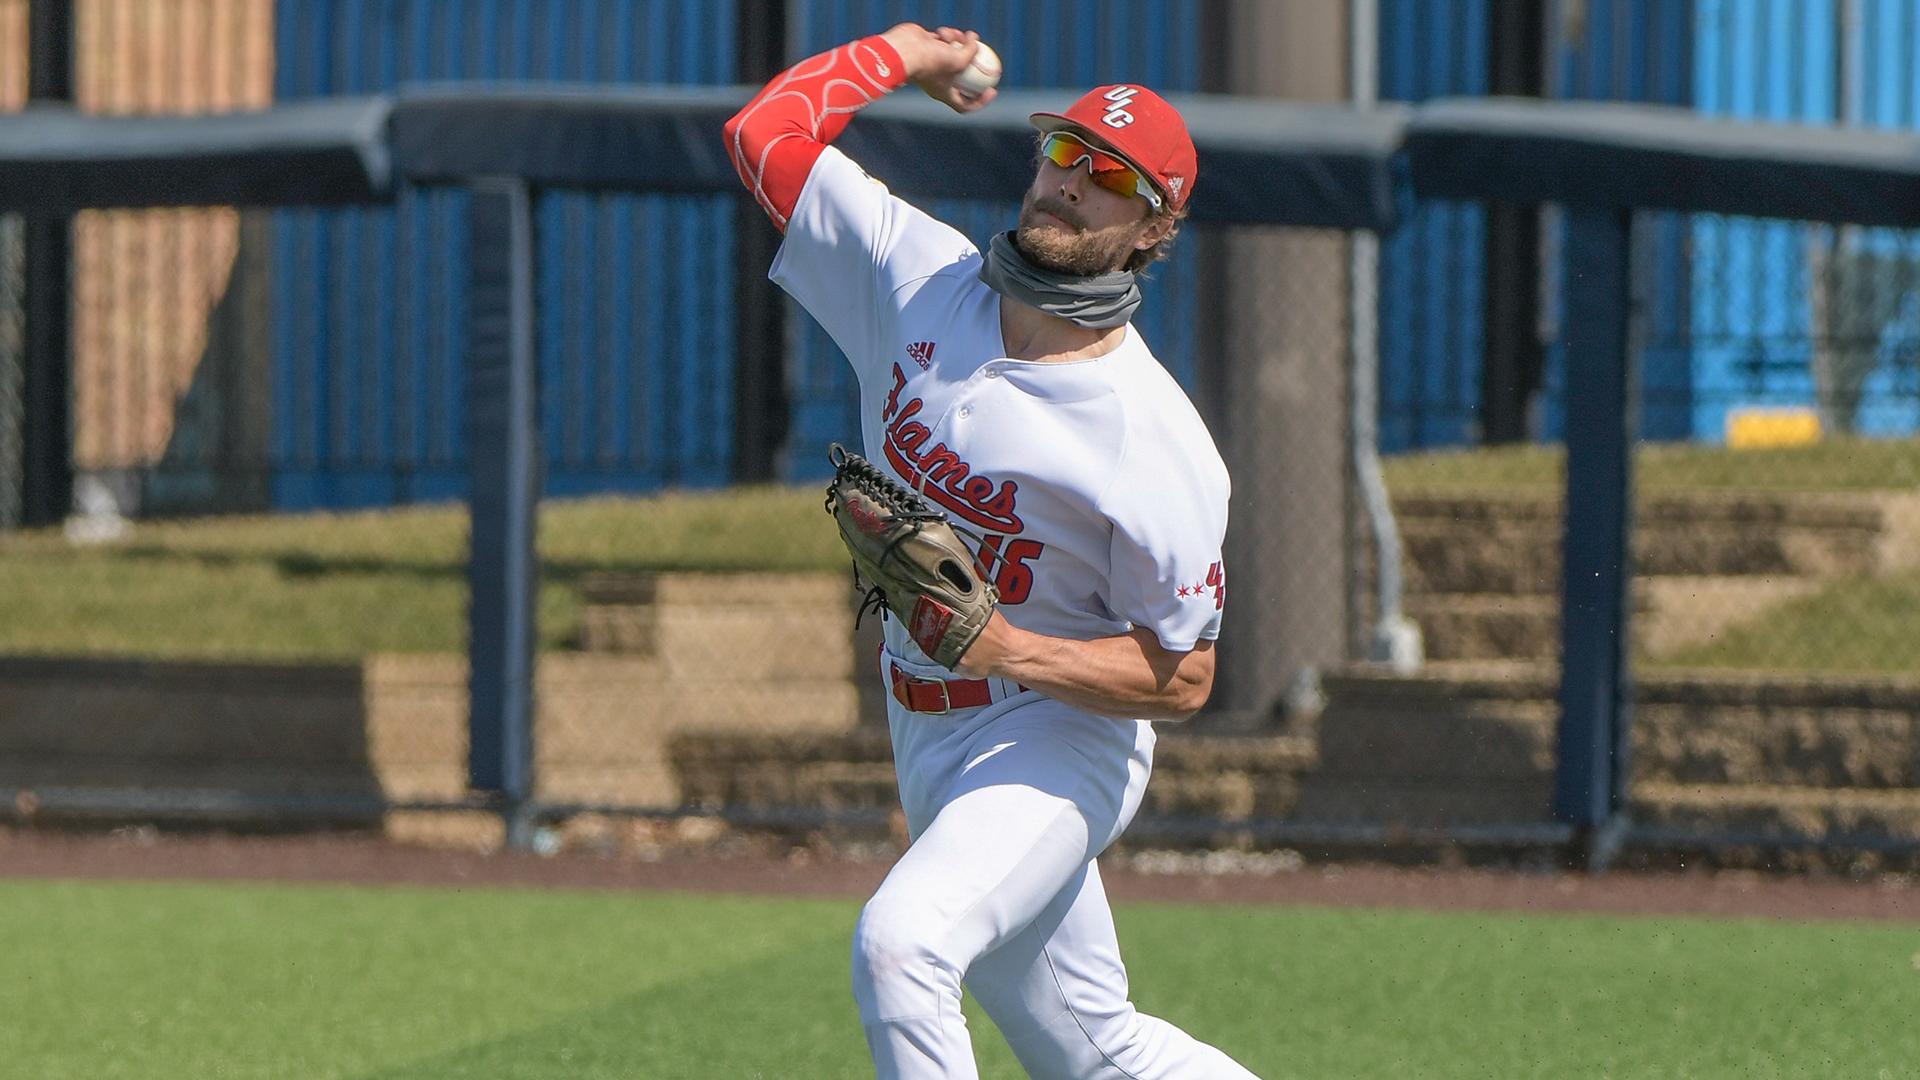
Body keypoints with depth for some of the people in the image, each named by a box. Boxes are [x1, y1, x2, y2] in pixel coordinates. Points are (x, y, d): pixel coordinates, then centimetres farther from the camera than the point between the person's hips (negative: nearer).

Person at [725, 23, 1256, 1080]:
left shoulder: (1161, 448, -21)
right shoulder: (922, 278, -6)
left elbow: (1182, 678, -17)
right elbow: (763, 131, 1)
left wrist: (1008, 646, -29)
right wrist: (904, 52, 7)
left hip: (1058, 741, -7)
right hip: (929, 742, 7)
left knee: (899, 945, -31)